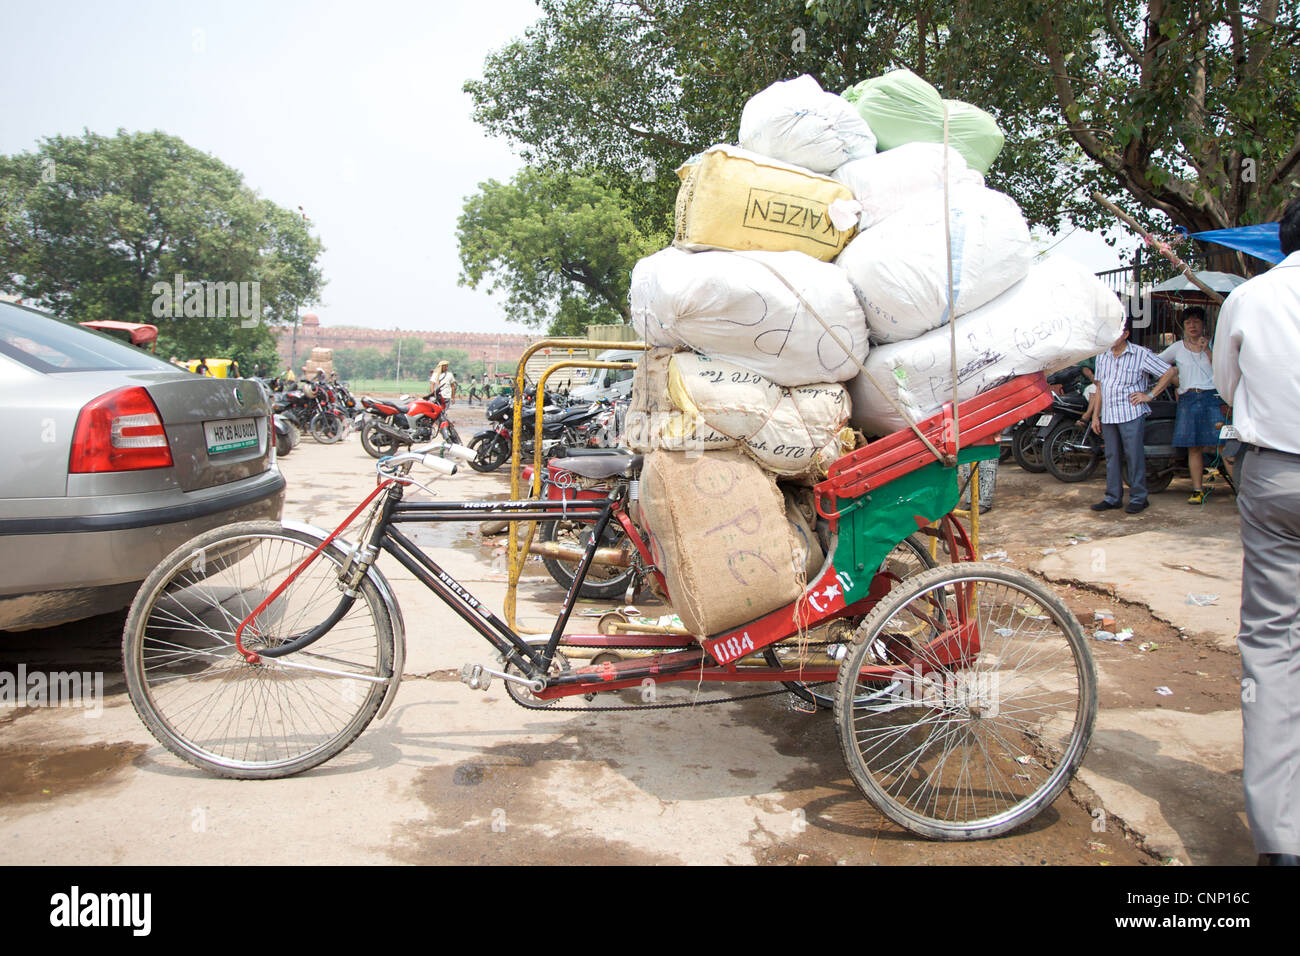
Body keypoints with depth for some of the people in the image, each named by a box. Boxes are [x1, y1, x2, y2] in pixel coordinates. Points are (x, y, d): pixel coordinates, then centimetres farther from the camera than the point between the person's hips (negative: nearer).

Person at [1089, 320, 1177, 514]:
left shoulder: (1141, 354, -3)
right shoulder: (1102, 356, 14)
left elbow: (1169, 371, 1)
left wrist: (1150, 395, -4)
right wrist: (1096, 415, 16)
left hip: (1132, 414, -5)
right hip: (1108, 415, 5)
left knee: (1134, 456, -4)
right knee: (1112, 457, 8)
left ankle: (1138, 498, 4)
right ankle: (1113, 497, 15)